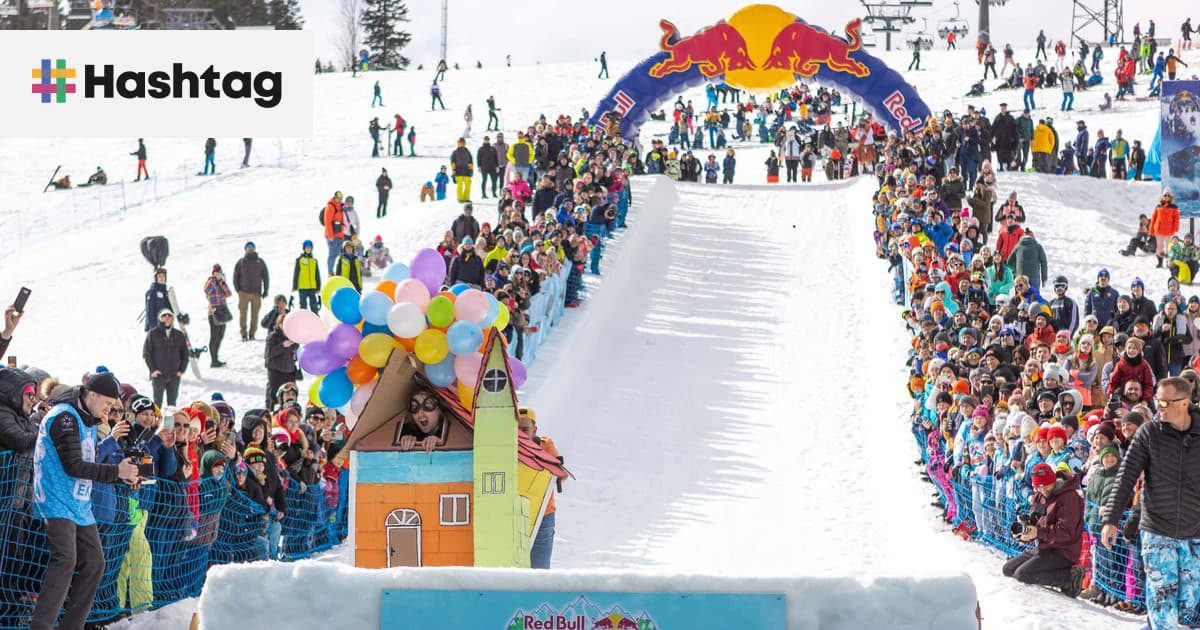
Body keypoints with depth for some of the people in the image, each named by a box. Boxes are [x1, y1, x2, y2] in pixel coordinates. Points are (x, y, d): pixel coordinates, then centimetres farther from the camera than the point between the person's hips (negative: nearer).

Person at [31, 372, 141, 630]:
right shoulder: (65, 417, -15)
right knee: (65, 560, -22)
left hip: (80, 506, 10)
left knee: (94, 562, 7)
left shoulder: (88, 420, 16)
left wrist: (123, 476, 5)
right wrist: (116, 471, -18)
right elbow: (73, 466, -20)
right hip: (57, 504, -10)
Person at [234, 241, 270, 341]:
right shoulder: (241, 262, 4)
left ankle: (252, 333, 8)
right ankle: (244, 334, 1)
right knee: (243, 314, -4)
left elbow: (266, 277, 10)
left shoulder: (260, 262, 7)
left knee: (255, 314, 0)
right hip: (243, 292, -1)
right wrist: (238, 289, 0)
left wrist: (265, 291, 4)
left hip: (256, 293, 1)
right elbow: (235, 276, 7)